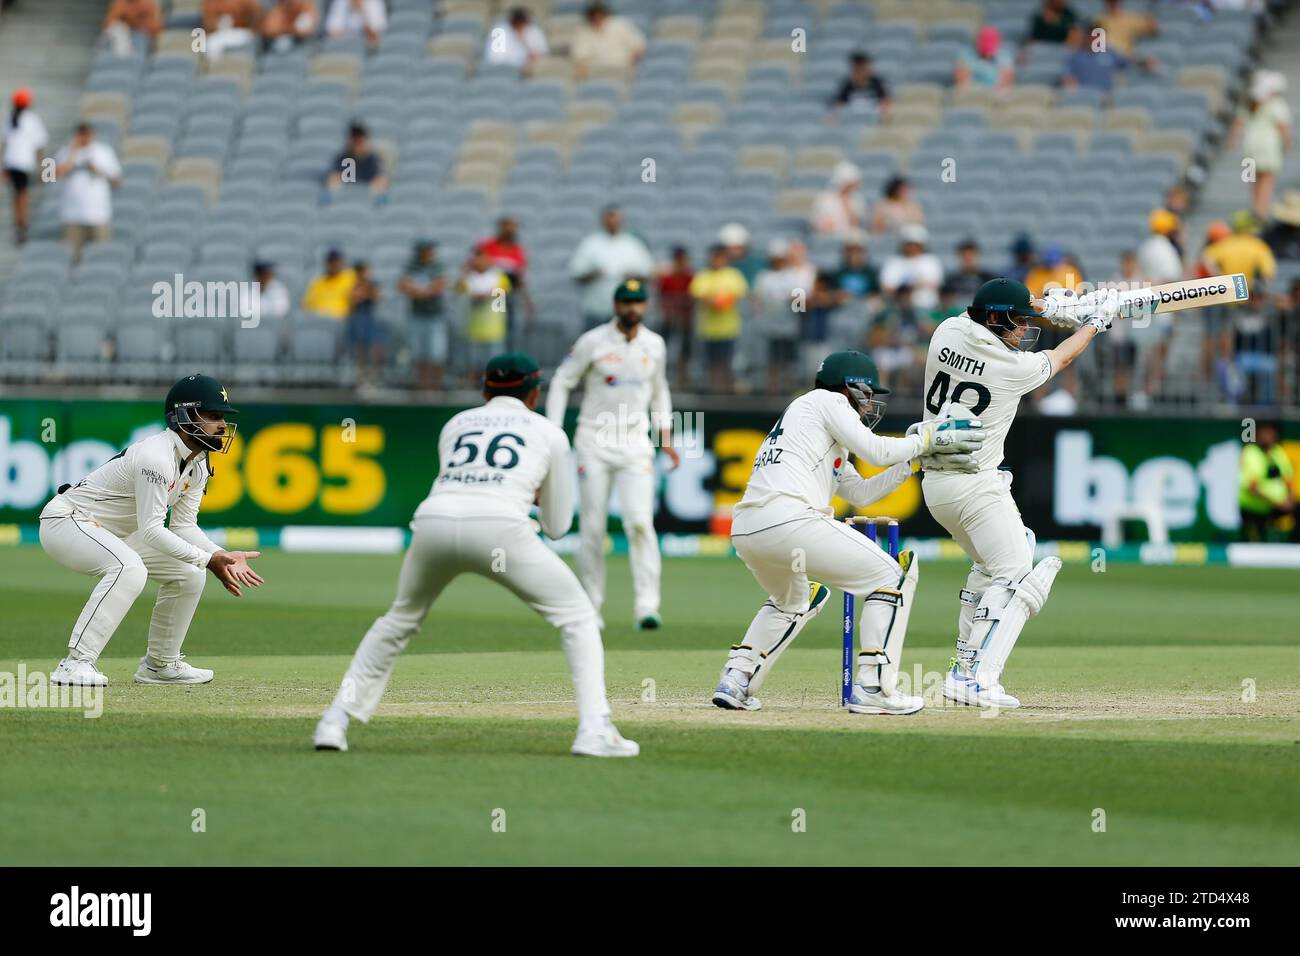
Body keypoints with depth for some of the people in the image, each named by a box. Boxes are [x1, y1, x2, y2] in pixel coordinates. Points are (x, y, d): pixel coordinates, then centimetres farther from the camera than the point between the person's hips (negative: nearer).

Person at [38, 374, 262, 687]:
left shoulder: (198, 464, 3)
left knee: (188, 573, 7)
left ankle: (160, 664, 19)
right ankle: (76, 663, -37)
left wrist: (223, 556, -14)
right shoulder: (157, 457, -28)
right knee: (130, 569, -36)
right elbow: (151, 531, -30)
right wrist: (209, 560, -32)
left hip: (113, 534, 10)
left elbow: (183, 526, 2)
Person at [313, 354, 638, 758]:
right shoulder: (549, 433, 23)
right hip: (500, 528, -3)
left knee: (400, 620, 28)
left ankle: (335, 722, 19)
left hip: (433, 524, 3)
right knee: (578, 617, 11)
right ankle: (594, 731, -4)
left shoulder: (455, 425, 30)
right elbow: (557, 526, 28)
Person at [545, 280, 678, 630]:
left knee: (640, 522, -14)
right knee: (592, 528, 0)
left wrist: (665, 436, 13)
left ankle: (646, 607, -17)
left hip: (636, 443, 2)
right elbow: (561, 384, 0)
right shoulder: (592, 342, -5)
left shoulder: (655, 345, 6)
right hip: (594, 442, -2)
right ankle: (590, 608, 11)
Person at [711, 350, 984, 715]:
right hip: (787, 518, -9)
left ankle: (735, 681, 20)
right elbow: (876, 451, -2)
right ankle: (872, 688, -5)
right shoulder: (826, 400, 9)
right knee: (890, 576, 4)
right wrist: (926, 439, 12)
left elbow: (861, 493, 31)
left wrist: (916, 459, 27)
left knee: (795, 599, 37)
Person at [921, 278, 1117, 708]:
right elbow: (1060, 357, 9)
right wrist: (1094, 321, 26)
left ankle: (963, 668, 24)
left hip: (933, 483, 8)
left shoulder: (948, 331, 1)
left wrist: (1047, 306, 27)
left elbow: (980, 311, 25)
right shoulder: (1015, 366, -13)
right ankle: (981, 682, -27)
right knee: (1015, 577, -11)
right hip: (976, 485, -8)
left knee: (990, 563, 26)